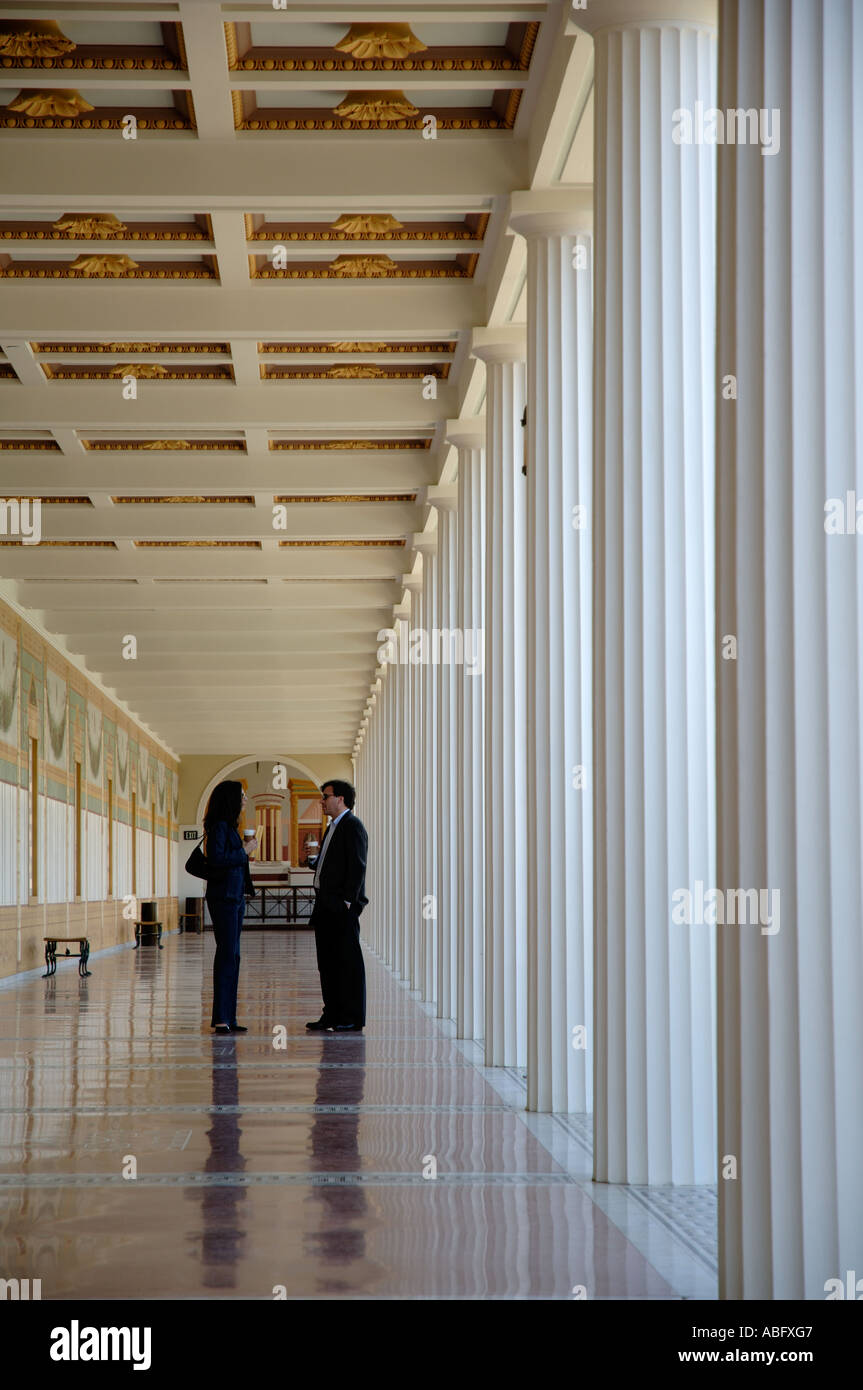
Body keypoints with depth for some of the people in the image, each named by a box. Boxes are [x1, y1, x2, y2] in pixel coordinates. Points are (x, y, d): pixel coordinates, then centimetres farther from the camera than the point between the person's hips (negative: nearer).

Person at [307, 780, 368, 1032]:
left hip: (342, 907, -10)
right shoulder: (334, 827, 20)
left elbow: (357, 867, -16)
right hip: (326, 906, 10)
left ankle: (352, 1018, -3)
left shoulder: (353, 827, -10)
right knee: (327, 962, 11)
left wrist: (347, 901, -20)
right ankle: (332, 1014, 16)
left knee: (348, 961, -6)